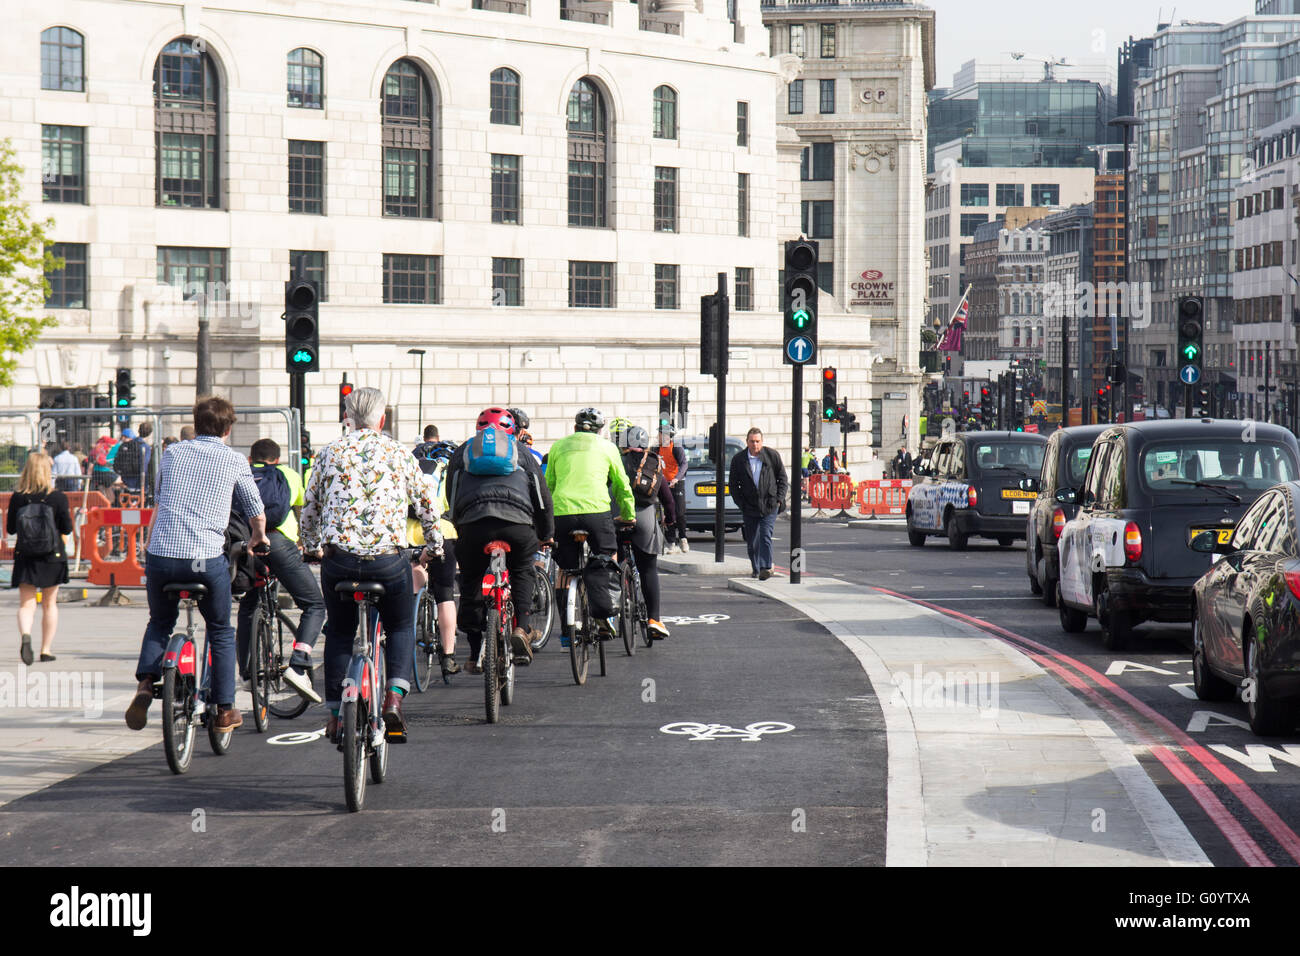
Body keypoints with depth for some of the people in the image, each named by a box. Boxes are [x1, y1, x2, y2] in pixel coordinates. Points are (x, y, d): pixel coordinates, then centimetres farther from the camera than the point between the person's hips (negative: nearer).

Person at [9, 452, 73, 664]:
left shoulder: (18, 498, -5)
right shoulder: (58, 497, -10)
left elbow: (10, 528, 1)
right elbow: (67, 528, -6)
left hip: (24, 557, 0)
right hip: (52, 557, 0)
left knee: (26, 603, 4)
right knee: (49, 603, 14)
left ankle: (25, 635, -25)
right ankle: (46, 650, 16)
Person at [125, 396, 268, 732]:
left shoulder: (172, 453, 13)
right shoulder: (234, 461, 6)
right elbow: (258, 516, 14)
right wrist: (257, 539, 36)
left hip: (161, 556, 2)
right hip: (207, 559, -2)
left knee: (159, 623, 24)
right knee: (221, 631, 17)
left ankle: (146, 684, 0)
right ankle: (225, 710, 18)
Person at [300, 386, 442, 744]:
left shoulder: (329, 453, 8)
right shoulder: (400, 454, 7)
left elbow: (309, 509, 13)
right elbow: (427, 506, 13)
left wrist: (312, 546, 31)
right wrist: (432, 547, 28)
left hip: (339, 558, 1)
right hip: (389, 559, -1)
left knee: (339, 633, 19)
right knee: (400, 629, 18)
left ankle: (336, 714, 16)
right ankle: (393, 700, -2)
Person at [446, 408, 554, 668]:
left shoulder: (462, 452, 29)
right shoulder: (521, 452, 27)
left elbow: (451, 498, 29)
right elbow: (543, 497, 28)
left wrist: (460, 531, 39)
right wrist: (547, 534, 39)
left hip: (473, 521, 0)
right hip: (517, 521, 0)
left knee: (470, 584, 16)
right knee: (522, 573, 25)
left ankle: (475, 653, 14)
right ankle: (520, 629, 5)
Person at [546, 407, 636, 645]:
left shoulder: (558, 446, 18)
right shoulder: (607, 447, 15)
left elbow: (548, 484, 22)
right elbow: (622, 485, 20)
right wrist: (628, 515, 33)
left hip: (561, 512, 2)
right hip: (596, 510, -2)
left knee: (565, 570, 12)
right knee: (606, 561, 12)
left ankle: (567, 630, 10)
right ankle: (605, 614, -10)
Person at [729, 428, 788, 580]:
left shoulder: (772, 456, -1)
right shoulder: (738, 459, 1)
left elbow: (782, 479, 7)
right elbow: (733, 484, 8)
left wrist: (779, 499, -1)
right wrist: (740, 503, 0)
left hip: (769, 506, -2)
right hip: (749, 508, 2)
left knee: (765, 537, -14)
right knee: (752, 542, 8)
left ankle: (766, 568, -17)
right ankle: (756, 569, 22)